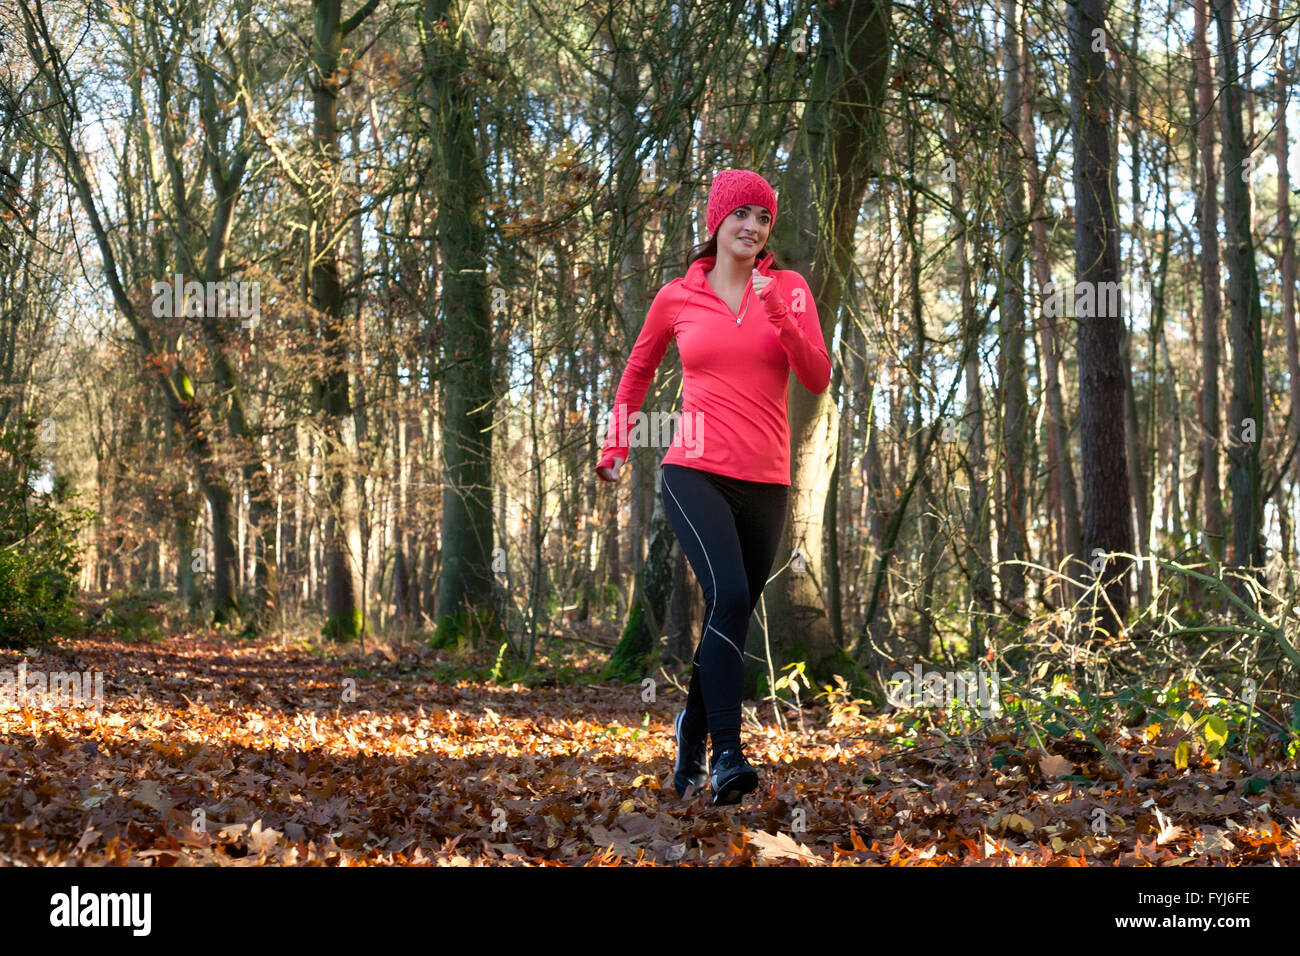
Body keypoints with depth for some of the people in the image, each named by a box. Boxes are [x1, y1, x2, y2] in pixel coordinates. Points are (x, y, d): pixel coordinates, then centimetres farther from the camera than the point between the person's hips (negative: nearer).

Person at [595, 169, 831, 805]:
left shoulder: (788, 288, 8)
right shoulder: (677, 298, 6)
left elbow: (818, 381, -3)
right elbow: (638, 371, 23)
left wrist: (781, 318, -16)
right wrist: (615, 446, 18)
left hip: (765, 483, 3)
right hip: (696, 474, -3)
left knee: (731, 618, 11)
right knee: (730, 596, -24)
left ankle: (692, 735, 34)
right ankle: (727, 757, -26)